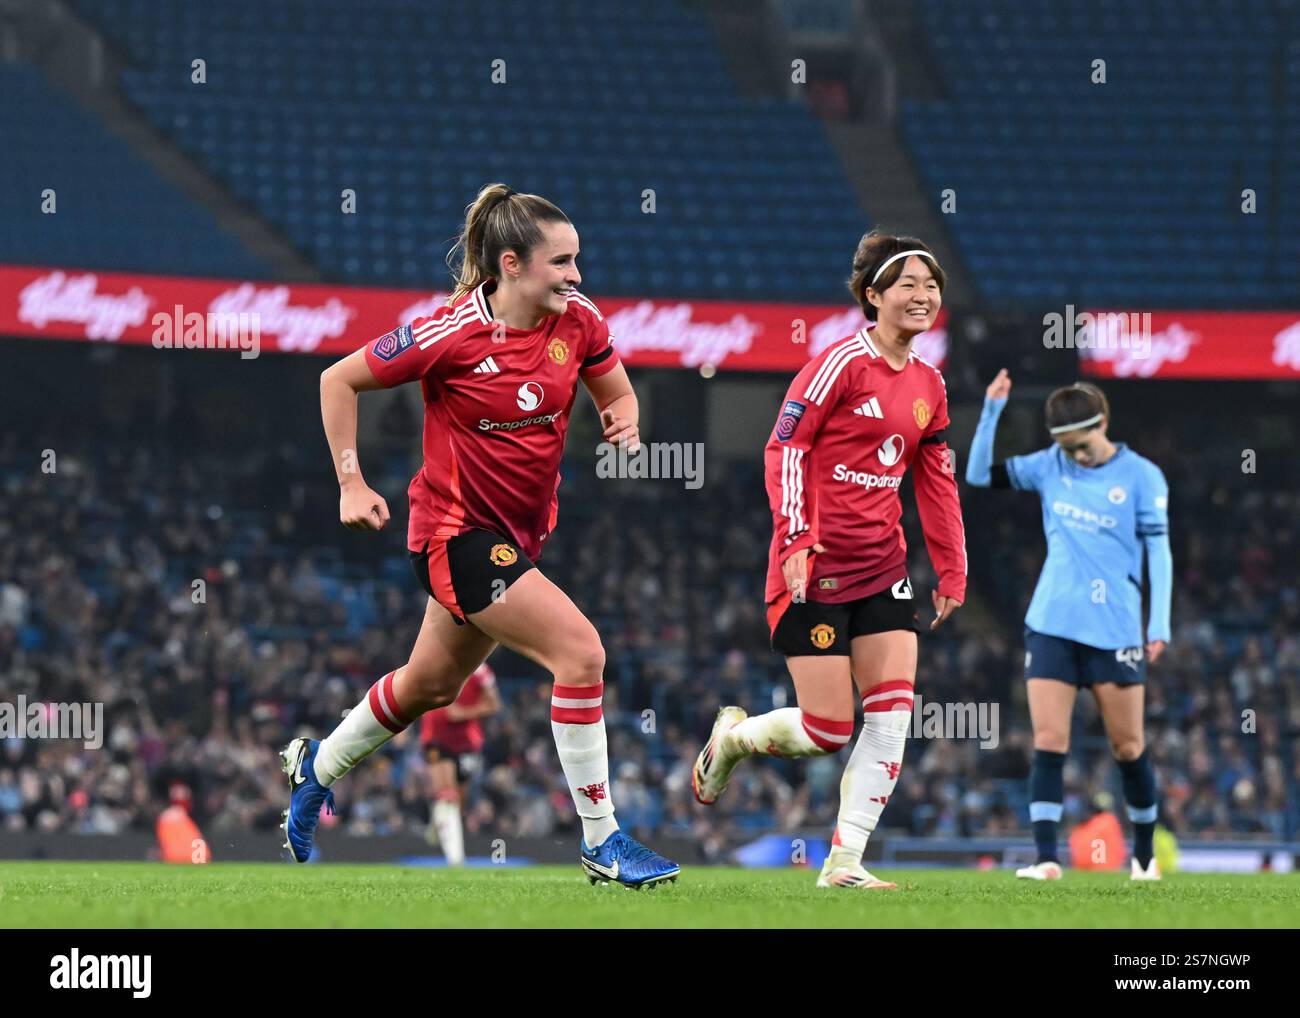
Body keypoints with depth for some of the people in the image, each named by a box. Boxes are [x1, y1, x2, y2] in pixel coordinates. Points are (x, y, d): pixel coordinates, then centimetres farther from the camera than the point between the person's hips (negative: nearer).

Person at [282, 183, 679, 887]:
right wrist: (351, 484, -10)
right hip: (456, 531, -7)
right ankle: (602, 843, -13)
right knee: (580, 650, -21)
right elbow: (338, 379, -9)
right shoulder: (452, 334, -21)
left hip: (523, 530, 7)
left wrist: (623, 421, -12)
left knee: (432, 683, 23)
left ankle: (316, 767, 50)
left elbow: (615, 392, 12)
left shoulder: (578, 321, -6)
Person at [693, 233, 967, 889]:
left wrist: (952, 573, 16)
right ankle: (731, 737, 24)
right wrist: (795, 538, -20)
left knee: (893, 716, -6)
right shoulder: (845, 362, -10)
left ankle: (845, 861, 0)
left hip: (882, 571, 7)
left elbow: (937, 484, 19)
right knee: (829, 730, -7)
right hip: (815, 567, -7)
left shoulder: (929, 385, 11)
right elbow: (784, 447, -12)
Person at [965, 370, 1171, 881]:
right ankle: (1046, 858, -10)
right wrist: (991, 410, -4)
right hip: (1051, 625, 2)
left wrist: (1160, 623, -10)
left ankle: (1145, 856, 22)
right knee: (1048, 742, -7)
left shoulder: (1141, 476, -3)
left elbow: (1158, 550, -3)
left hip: (1115, 630, -2)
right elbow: (979, 474, 7)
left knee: (1128, 747, 5)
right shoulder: (1049, 465, 6)